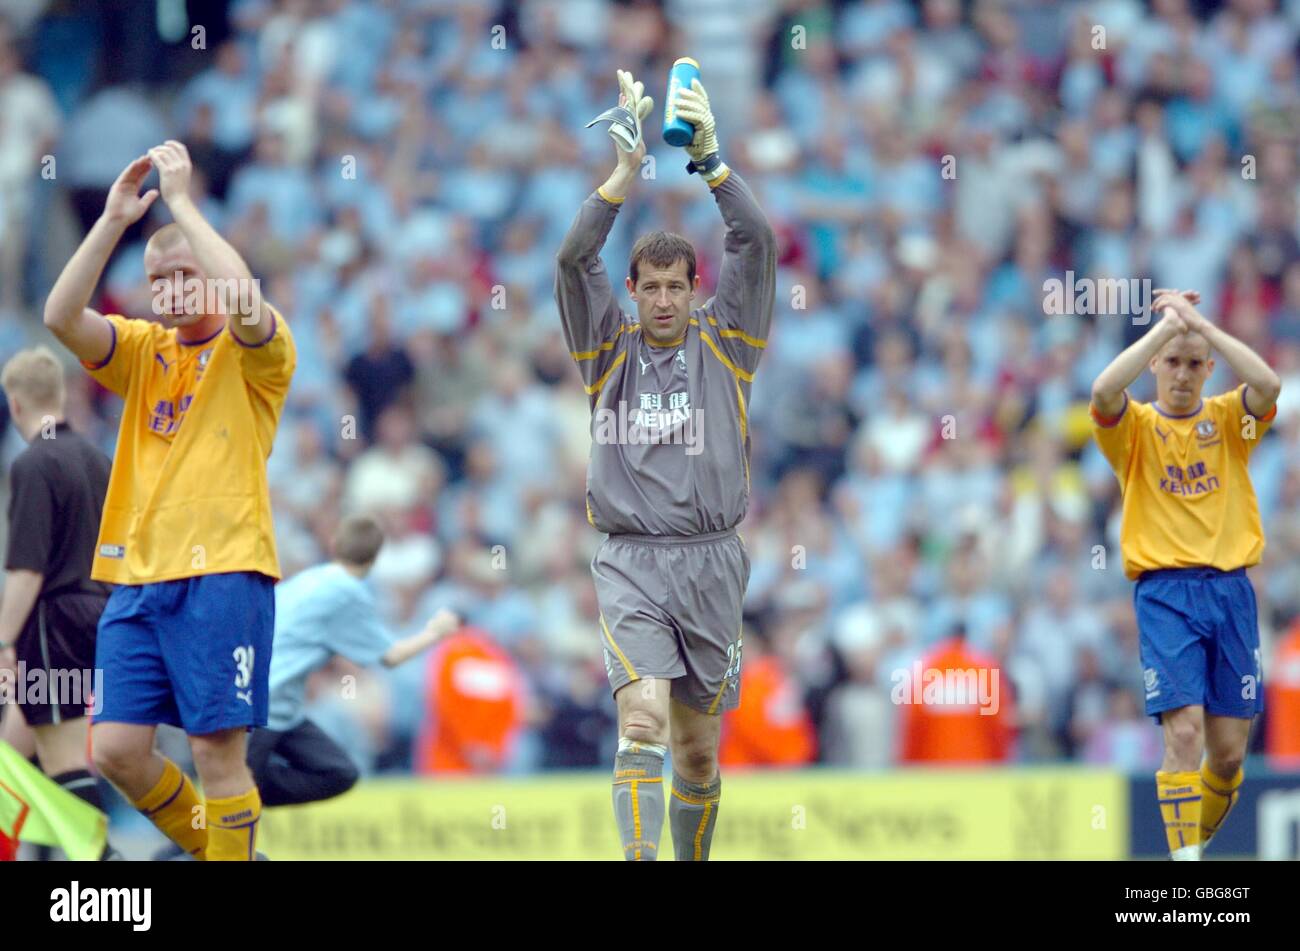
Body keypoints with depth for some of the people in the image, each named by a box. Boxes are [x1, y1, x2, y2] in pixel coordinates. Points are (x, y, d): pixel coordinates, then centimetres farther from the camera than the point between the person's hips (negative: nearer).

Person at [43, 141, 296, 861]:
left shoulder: (254, 356, 2)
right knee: (117, 748, -1)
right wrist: (113, 220, -9)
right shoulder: (142, 351, 15)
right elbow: (61, 317, -2)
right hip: (137, 576, 5)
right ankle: (207, 847, 21)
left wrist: (182, 201, -16)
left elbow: (245, 304, -21)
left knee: (219, 748, -8)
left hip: (223, 575, -5)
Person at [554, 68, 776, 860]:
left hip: (711, 562, 2)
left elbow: (758, 245, -3)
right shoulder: (612, 349, 7)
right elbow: (575, 260, -6)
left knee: (699, 749, 9)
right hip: (632, 562, -2)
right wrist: (628, 165, -17)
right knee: (643, 720, -20)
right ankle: (639, 861, -29)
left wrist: (709, 158, -16)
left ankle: (695, 859, 27)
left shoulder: (723, 345, 8)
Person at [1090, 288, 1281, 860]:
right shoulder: (1136, 427, 6)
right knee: (1183, 731, -16)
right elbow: (1104, 392, -17)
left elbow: (1268, 385, -12)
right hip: (1165, 592, -2)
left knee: (1229, 746, 2)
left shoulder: (1227, 419, 10)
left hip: (1230, 588, 2)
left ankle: (1203, 831, 25)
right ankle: (1184, 857, -17)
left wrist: (1200, 323, -11)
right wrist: (1167, 325, -13)